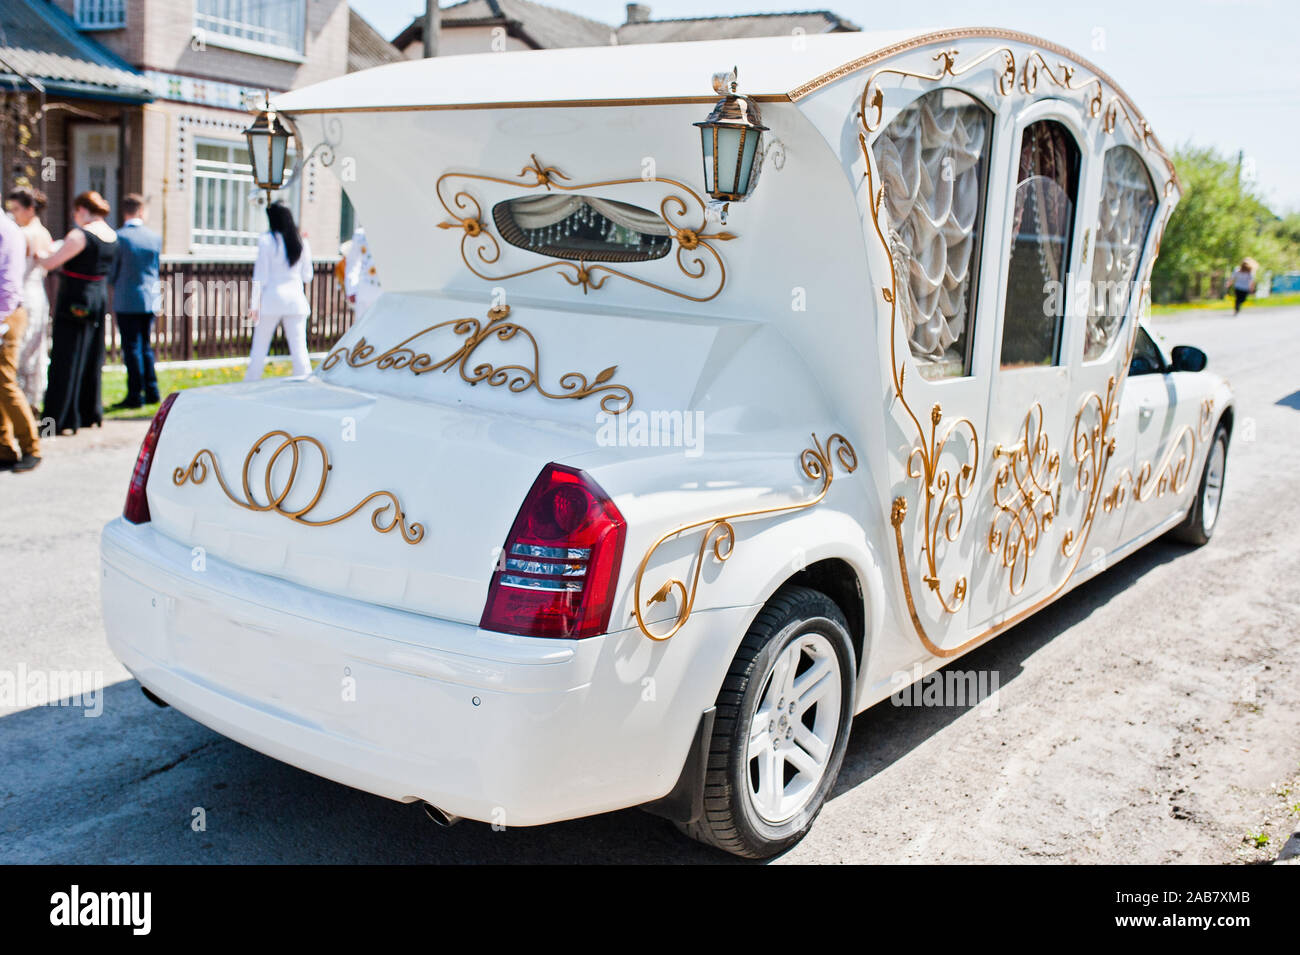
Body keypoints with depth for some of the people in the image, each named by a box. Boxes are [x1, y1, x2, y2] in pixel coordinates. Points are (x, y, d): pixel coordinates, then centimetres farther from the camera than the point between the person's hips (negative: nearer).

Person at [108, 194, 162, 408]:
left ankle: (135, 395, 1)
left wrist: (117, 286, 15)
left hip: (126, 301, -4)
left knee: (132, 348, 0)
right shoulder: (155, 237, 1)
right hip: (150, 300, 4)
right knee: (145, 346, 15)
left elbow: (111, 272, -4)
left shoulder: (118, 237, -11)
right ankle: (151, 392, 16)